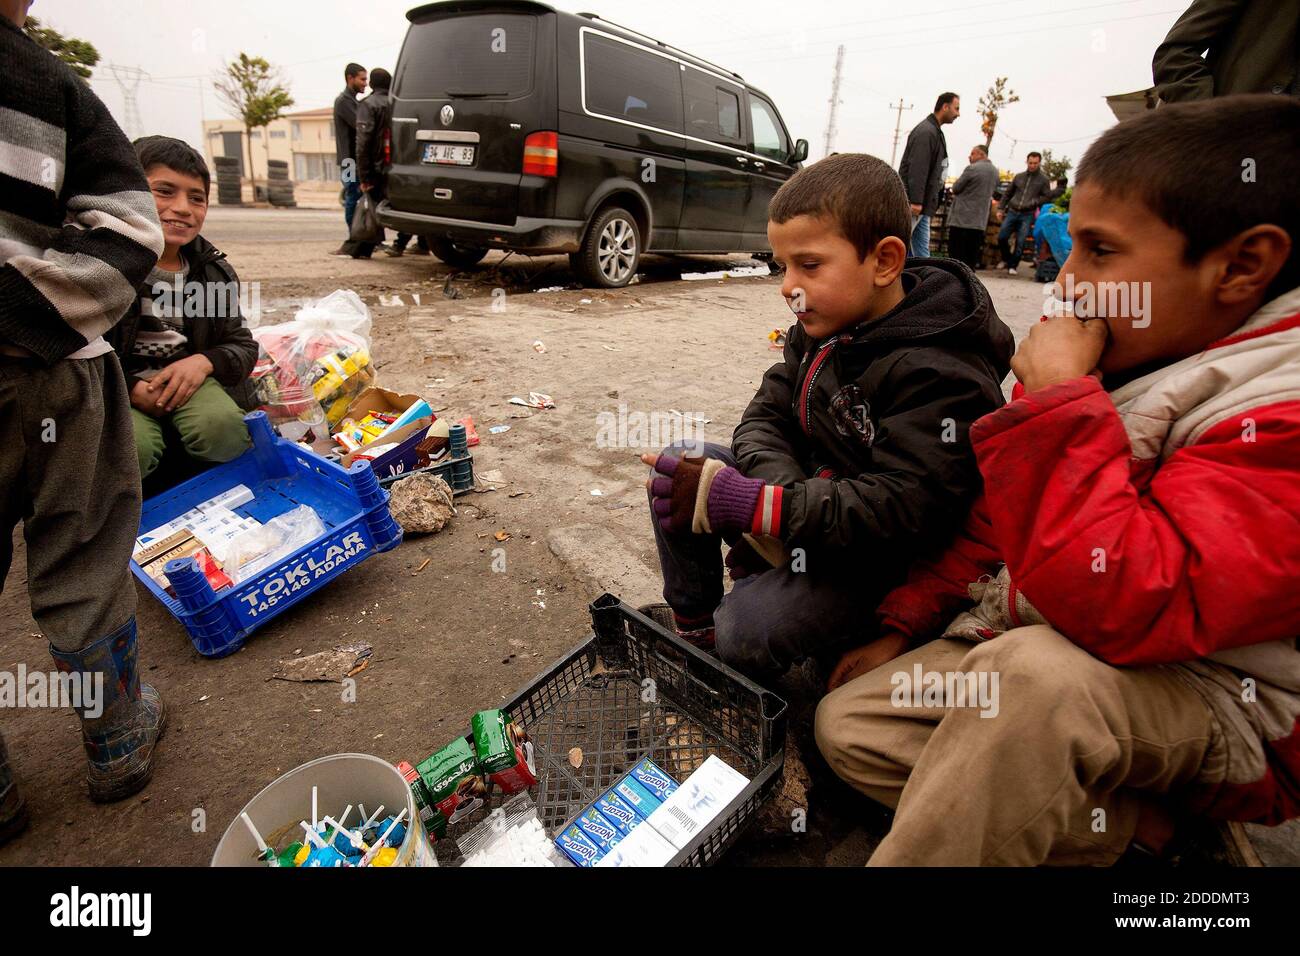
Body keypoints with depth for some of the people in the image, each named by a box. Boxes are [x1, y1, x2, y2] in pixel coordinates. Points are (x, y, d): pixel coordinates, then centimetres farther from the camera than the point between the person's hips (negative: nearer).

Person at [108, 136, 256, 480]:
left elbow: (242, 346, 8)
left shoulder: (214, 270, 3)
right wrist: (129, 388, -23)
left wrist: (205, 361, -14)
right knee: (132, 450, -32)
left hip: (184, 380, 3)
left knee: (225, 427, -27)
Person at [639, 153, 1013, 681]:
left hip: (875, 555, -7)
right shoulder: (823, 327, 0)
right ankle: (692, 619, 15)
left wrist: (745, 504, -35)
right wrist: (779, 494, -24)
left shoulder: (940, 375, -25)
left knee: (748, 630, -29)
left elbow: (898, 512, -32)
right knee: (677, 468, 0)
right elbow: (765, 416, -1)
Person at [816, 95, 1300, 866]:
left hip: (1213, 701, -6)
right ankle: (1134, 826, -4)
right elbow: (995, 521, 9)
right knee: (846, 723, -6)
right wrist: (902, 627, 5)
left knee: (1039, 670, -38)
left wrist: (1055, 398, -28)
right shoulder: (1104, 354, 1)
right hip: (1021, 643, 7)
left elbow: (1123, 608, -34)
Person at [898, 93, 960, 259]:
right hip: (914, 202, -10)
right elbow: (917, 169, -20)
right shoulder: (926, 132, -12)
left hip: (921, 203, 10)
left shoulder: (934, 131, 20)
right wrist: (916, 200, -24)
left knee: (921, 250, 9)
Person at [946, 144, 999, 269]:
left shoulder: (972, 169, -12)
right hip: (980, 220, 7)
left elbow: (955, 189, -6)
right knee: (972, 254, 9)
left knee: (956, 253, -3)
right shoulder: (995, 171, 12)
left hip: (961, 217, -7)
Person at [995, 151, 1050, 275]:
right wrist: (1000, 209, 9)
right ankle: (1006, 259, 21)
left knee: (1020, 242, -5)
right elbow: (1008, 194, 16)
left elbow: (1047, 197, 3)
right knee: (1001, 237, -3)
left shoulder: (1043, 180, 4)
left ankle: (1012, 265, 7)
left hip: (1027, 215, -3)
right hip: (1012, 212, 3)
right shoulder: (1019, 176, 11)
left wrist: (1033, 202, -11)